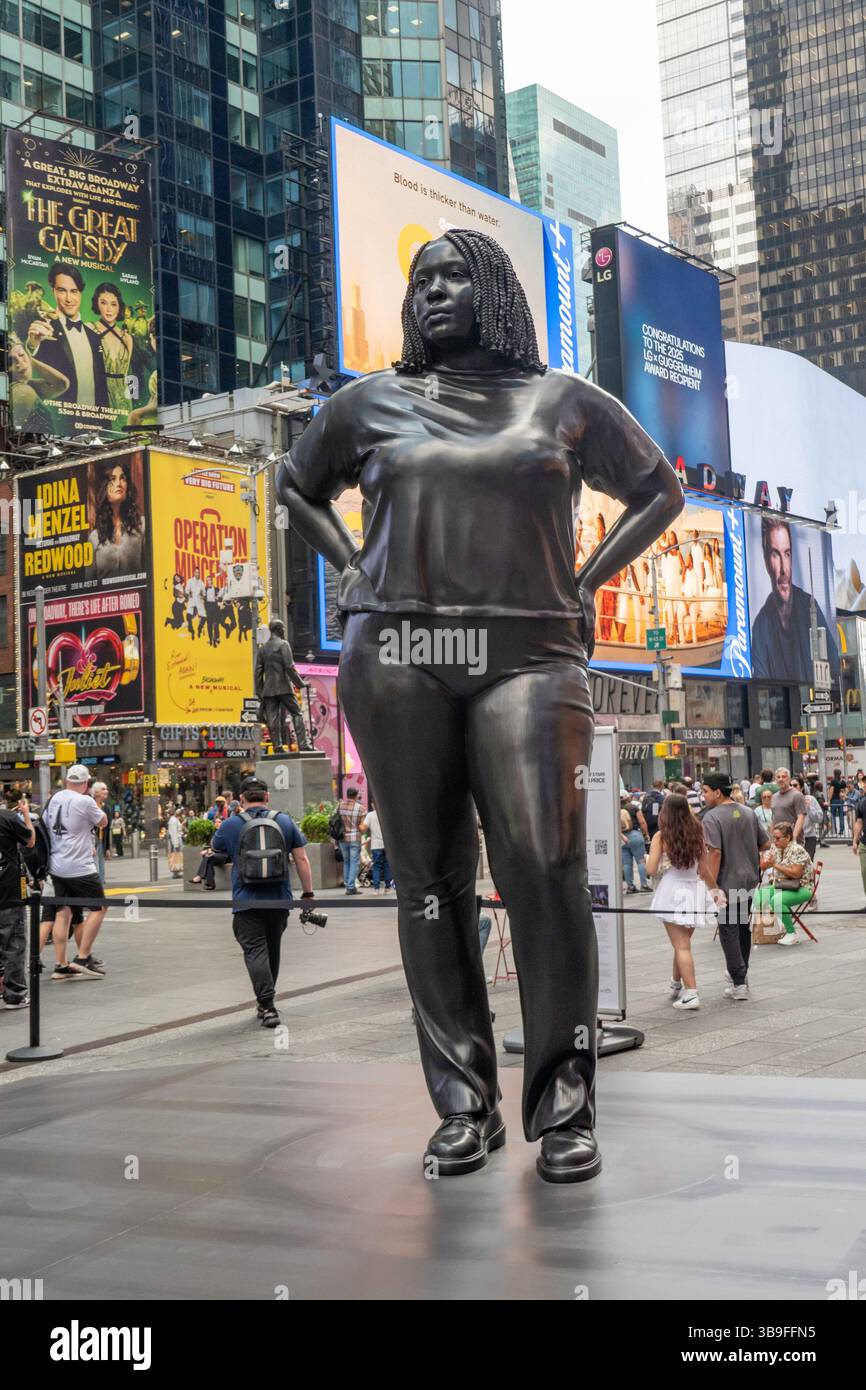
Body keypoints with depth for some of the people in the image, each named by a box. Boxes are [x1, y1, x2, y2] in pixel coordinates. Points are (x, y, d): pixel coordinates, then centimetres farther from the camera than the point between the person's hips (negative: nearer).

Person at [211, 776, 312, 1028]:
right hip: (280, 900, 3)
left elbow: (216, 853, 16)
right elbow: (302, 860, 2)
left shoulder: (230, 825, -1)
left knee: (255, 951, -3)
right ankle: (265, 1002, 30)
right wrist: (308, 893, 8)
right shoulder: (285, 821, 4)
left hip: (246, 902, -3)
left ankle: (267, 1005, -16)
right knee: (272, 949, 17)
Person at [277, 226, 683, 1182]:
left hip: (529, 657, -1)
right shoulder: (371, 402, 16)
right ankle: (464, 1106, 8)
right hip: (396, 662, 2)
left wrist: (586, 583, 10)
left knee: (545, 866, -14)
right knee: (430, 880, 0)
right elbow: (296, 487, 31)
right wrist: (351, 572, 15)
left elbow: (659, 492, 22)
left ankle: (564, 1108, -3)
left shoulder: (566, 403, 14)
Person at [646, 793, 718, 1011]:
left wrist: (648, 858, 11)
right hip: (694, 890, 4)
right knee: (683, 942, 19)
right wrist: (714, 889, 19)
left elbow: (652, 869, -11)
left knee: (681, 945, -3)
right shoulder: (696, 834, 2)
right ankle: (676, 985, 33)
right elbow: (705, 870, 5)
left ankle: (691, 994, -11)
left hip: (672, 892, -4)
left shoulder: (661, 836, -8)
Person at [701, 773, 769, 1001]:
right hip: (750, 881, 7)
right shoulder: (749, 812, 6)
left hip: (728, 884, -7)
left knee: (729, 932, 2)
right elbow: (765, 844, 8)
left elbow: (715, 853, -23)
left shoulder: (712, 817, -15)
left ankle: (739, 983, 1)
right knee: (744, 928, 21)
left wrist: (712, 886, -20)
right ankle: (741, 973, 34)